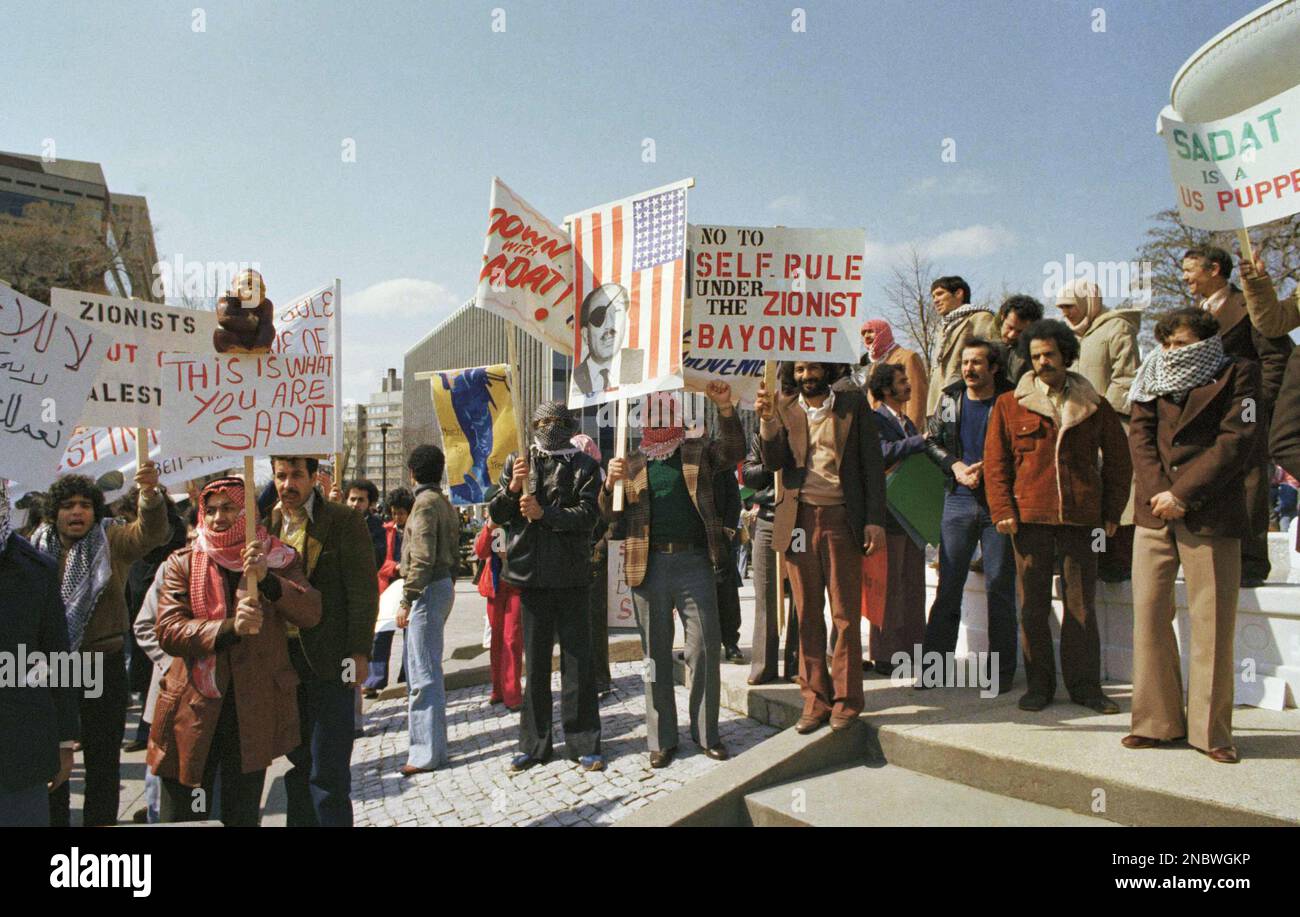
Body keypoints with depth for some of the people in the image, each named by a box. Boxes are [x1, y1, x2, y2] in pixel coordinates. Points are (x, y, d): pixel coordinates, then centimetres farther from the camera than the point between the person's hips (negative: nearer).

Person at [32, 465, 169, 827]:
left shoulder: (112, 542, -4)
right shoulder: (40, 548, 3)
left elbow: (151, 533, -24)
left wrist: (150, 494, -44)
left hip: (104, 664, -2)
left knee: (103, 757, 10)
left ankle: (101, 820, 24)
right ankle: (54, 819, 31)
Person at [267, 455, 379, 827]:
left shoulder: (343, 520, -6)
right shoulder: (270, 522, 10)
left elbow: (364, 589, -8)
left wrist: (359, 653, -13)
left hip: (329, 659, -5)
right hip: (285, 657, 5)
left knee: (328, 768, -2)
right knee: (299, 760, 16)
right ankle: (301, 820, 30)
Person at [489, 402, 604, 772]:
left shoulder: (585, 466, 3)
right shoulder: (517, 462, 9)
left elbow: (587, 514, -10)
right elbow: (496, 515, 6)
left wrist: (544, 513, -20)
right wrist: (513, 488, -12)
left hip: (571, 575, -2)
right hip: (531, 574, 2)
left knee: (578, 660, 1)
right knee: (535, 661, 10)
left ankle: (584, 743, 12)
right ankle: (534, 744, 20)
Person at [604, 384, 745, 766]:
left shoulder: (698, 453, 9)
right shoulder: (634, 464, 13)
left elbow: (734, 451, -7)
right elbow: (611, 515, 10)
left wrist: (725, 408, -20)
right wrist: (611, 482, -10)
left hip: (694, 562, -1)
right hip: (649, 566, 2)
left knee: (704, 648, 1)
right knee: (657, 654, 8)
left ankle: (706, 733, 15)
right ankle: (662, 739, 17)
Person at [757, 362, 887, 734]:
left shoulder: (853, 404, 4)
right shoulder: (784, 407, 10)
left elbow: (872, 463, 2)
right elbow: (774, 461, -1)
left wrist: (875, 520, -5)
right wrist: (767, 421, -17)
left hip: (841, 518, -2)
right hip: (798, 519, 2)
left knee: (846, 614, 1)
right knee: (807, 615, 6)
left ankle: (846, 699, 11)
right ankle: (815, 699, 14)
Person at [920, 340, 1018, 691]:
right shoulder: (950, 398, 8)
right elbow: (931, 441, 12)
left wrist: (986, 468, -13)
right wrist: (955, 465, -5)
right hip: (958, 501, 2)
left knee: (1000, 587, 3)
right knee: (948, 585, 5)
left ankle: (1001, 671, 13)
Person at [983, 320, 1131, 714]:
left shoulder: (1095, 407, 10)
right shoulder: (1009, 405, 6)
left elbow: (1119, 462, 15)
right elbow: (995, 463, 5)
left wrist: (1111, 512, 7)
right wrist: (1003, 510, -5)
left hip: (1079, 518, 1)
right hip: (1029, 517, 0)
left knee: (1081, 604, 5)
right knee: (1033, 605, 5)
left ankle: (1085, 685, 17)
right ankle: (1039, 684, 16)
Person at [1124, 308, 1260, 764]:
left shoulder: (1237, 374, 3)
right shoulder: (1154, 377, 14)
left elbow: (1236, 440, -7)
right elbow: (1139, 435, 5)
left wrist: (1182, 494, -13)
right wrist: (1157, 491, -11)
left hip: (1210, 513, -3)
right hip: (1155, 509, 4)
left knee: (1212, 621, -2)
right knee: (1149, 614, 1)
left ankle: (1211, 730, 8)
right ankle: (1157, 721, 10)